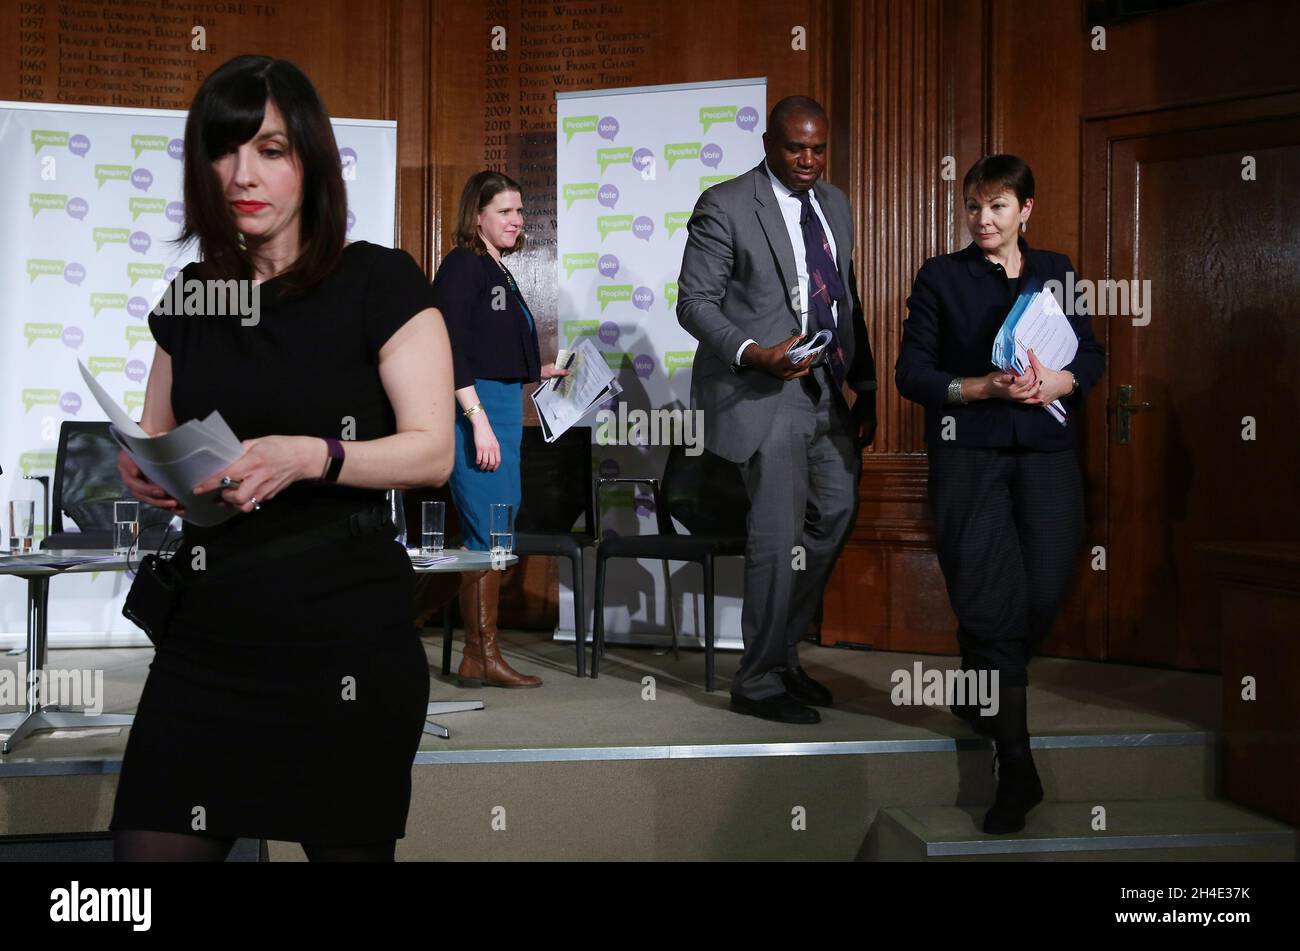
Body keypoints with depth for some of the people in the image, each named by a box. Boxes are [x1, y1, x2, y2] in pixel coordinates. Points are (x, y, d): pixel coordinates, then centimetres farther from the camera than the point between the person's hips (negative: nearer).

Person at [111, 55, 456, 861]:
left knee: (349, 846, 6)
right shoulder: (191, 296, 13)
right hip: (209, 633, 5)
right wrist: (145, 471, -1)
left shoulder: (379, 282, -3)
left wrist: (309, 457, -25)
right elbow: (157, 440, 23)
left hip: (345, 638, -5)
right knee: (150, 844, 1)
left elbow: (433, 453, -9)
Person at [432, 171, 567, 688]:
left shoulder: (498, 271, 19)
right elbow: (451, 350, -16)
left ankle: (479, 657, 14)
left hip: (502, 408, 9)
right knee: (489, 534, -8)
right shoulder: (463, 264, -7)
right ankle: (482, 657, -1)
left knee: (493, 536, 9)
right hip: (475, 409, -9)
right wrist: (478, 420, -21)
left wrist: (542, 371, 19)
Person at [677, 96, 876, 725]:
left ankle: (780, 650, 29)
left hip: (826, 391, 8)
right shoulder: (725, 206, -8)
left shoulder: (834, 204, 14)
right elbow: (694, 302, -10)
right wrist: (755, 354, -25)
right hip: (764, 392, -7)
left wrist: (866, 388, 13)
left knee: (837, 512, 13)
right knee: (778, 538, -4)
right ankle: (758, 683, 11)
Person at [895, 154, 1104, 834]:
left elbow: (1091, 355, 13)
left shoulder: (1055, 272, 13)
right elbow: (911, 371, -1)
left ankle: (981, 697, 32)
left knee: (1044, 595, -1)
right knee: (991, 605, -7)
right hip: (968, 453, -3)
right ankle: (1016, 770, 0)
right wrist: (982, 387, -14)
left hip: (1046, 452, 3)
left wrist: (1059, 381, -9)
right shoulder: (940, 277, 4)